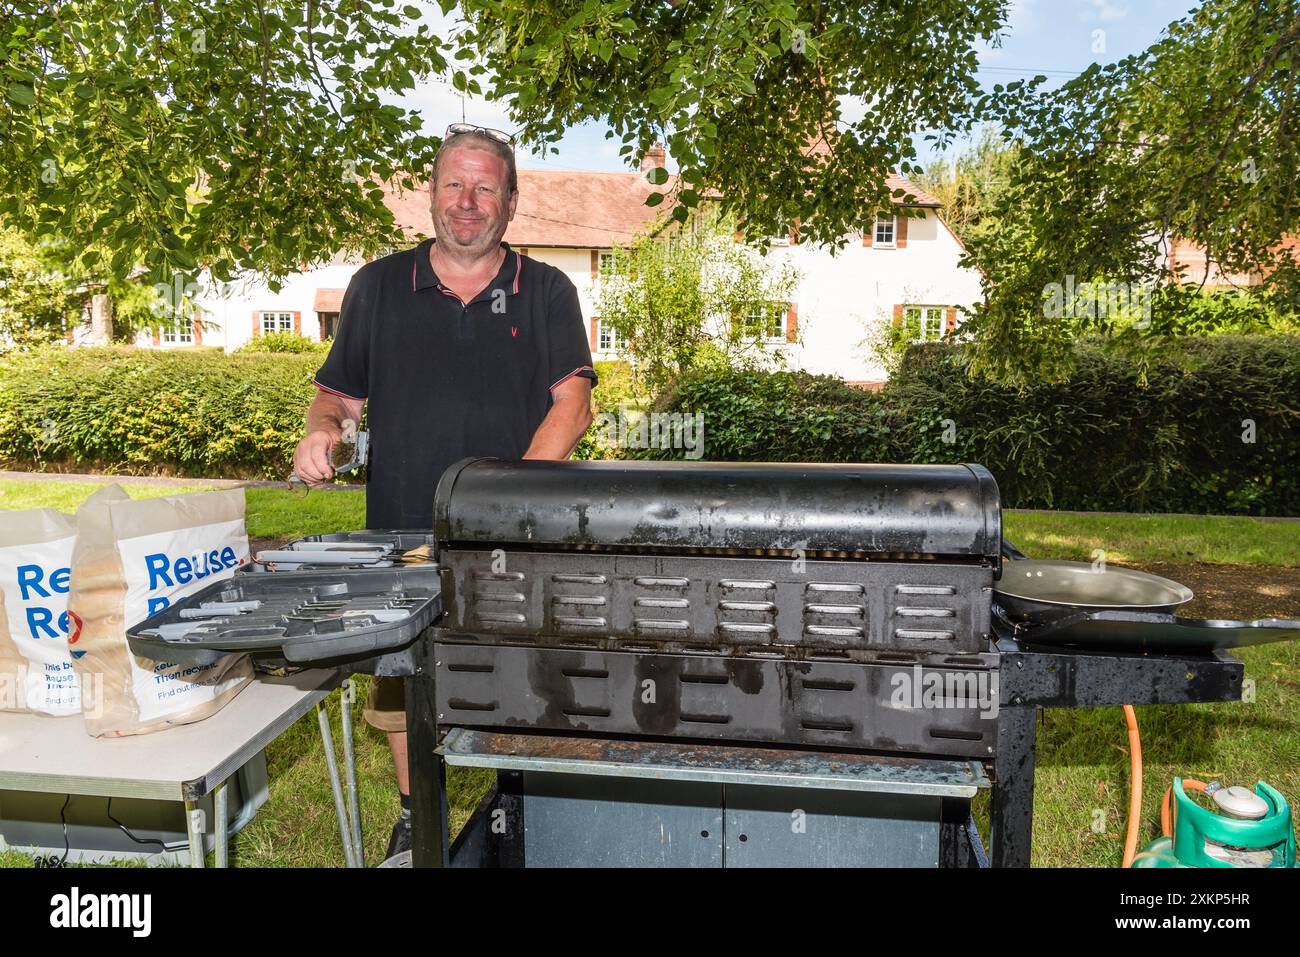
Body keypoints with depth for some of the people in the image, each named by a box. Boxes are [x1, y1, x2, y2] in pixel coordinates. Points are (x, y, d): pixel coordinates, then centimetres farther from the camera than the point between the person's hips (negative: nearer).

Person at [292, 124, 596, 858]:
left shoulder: (547, 293, 3)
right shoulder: (379, 287, 8)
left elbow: (572, 405, -6)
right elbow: (340, 393, 15)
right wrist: (323, 428, -9)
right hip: (404, 530, 2)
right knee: (404, 686, 12)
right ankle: (416, 815, 36)